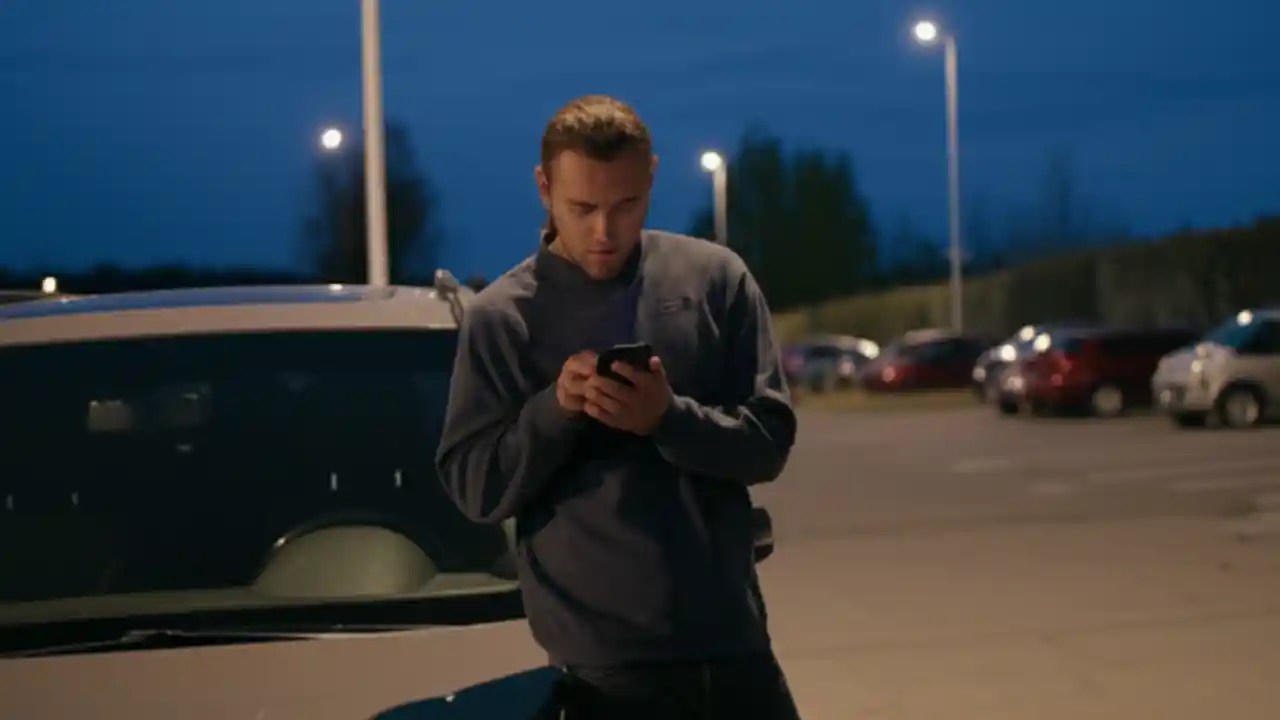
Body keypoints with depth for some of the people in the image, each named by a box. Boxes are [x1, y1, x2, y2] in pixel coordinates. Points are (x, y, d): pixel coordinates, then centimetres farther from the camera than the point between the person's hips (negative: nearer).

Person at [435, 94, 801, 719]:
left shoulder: (715, 276, 2)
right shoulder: (500, 316, -1)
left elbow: (769, 441, 0)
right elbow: (474, 490, -1)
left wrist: (669, 417, -18)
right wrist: (554, 410, -17)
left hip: (734, 641, 2)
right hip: (600, 663, -2)